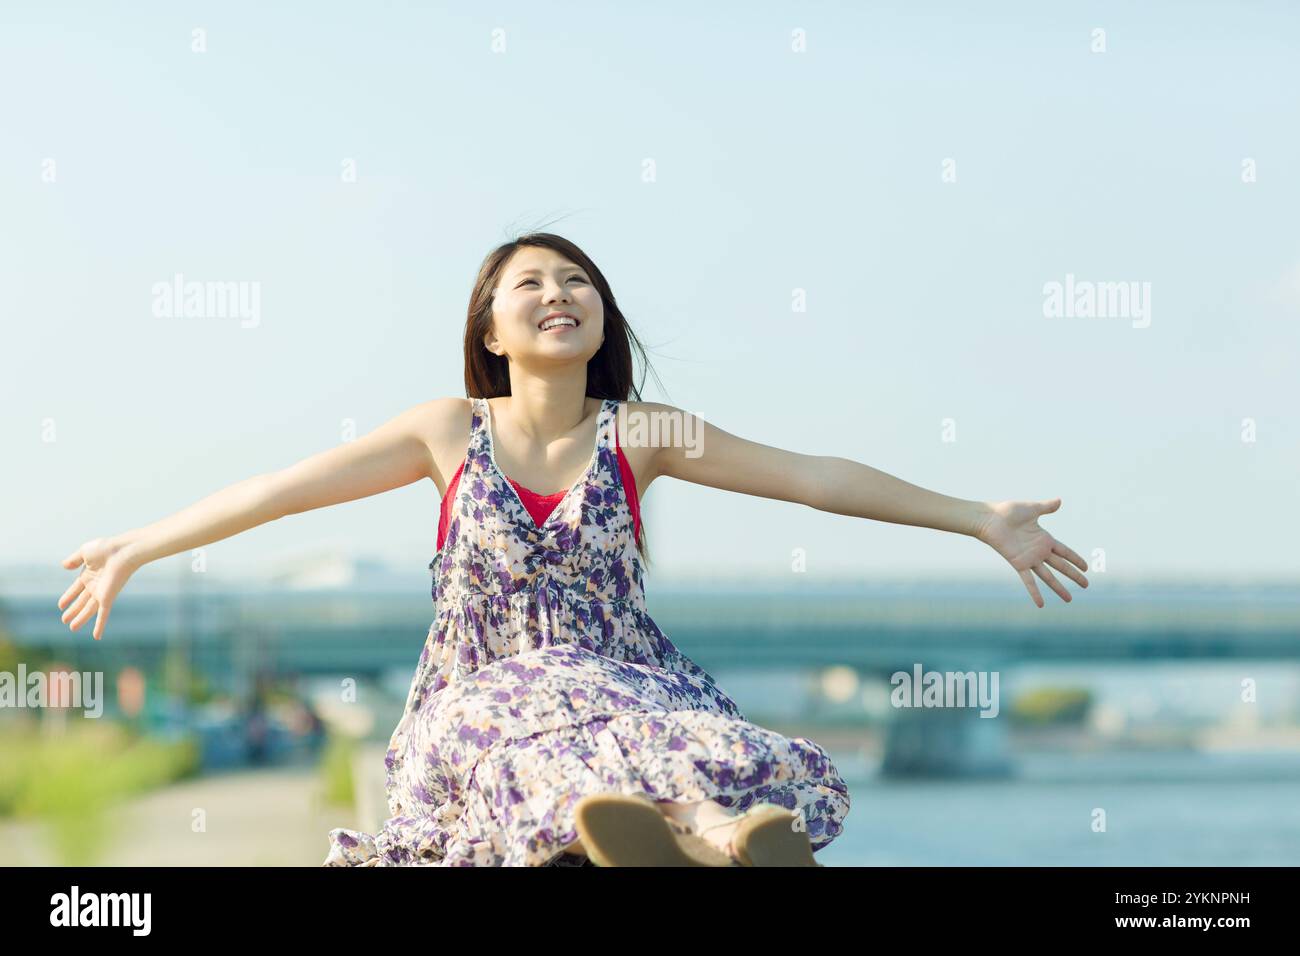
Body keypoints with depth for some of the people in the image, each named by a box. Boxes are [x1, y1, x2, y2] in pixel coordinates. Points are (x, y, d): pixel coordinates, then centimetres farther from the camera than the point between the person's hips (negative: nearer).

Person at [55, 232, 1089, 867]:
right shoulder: (452, 432, 6)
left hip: (627, 689, 1)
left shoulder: (639, 435, 6)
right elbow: (286, 488, 7)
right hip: (481, 699, -1)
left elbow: (812, 475, 4)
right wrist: (139, 546, 5)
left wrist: (978, 518, 2)